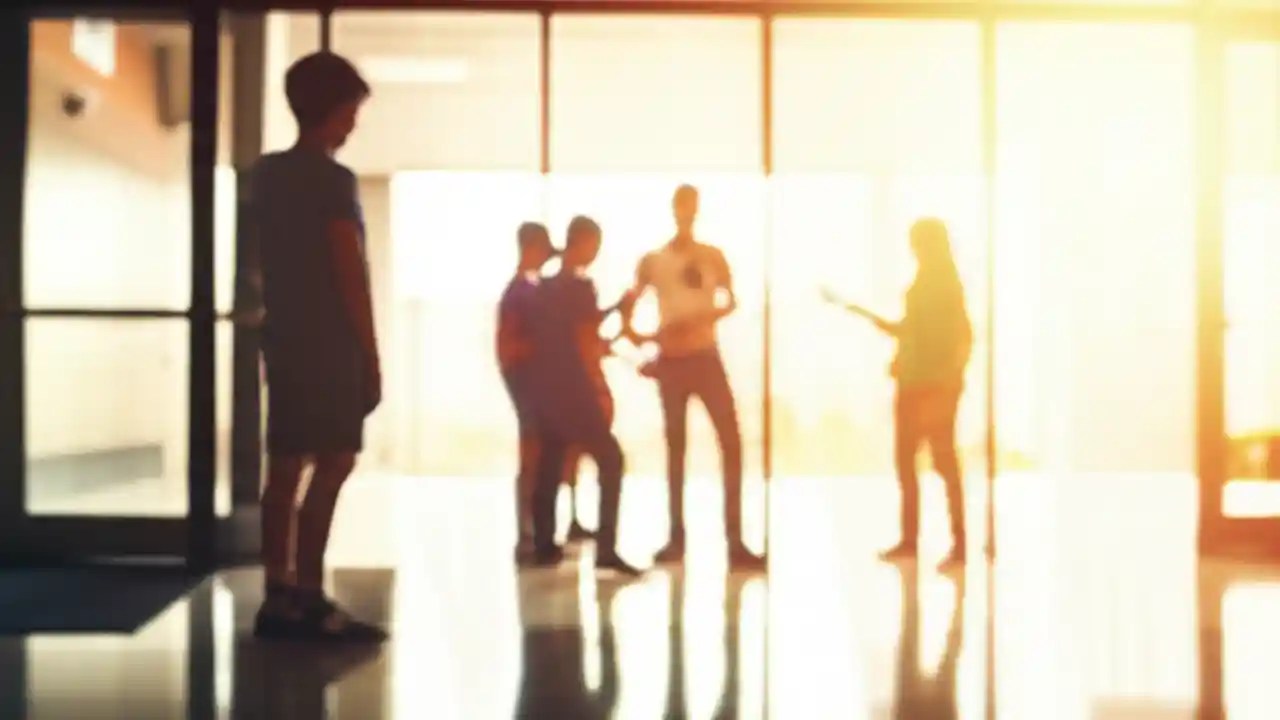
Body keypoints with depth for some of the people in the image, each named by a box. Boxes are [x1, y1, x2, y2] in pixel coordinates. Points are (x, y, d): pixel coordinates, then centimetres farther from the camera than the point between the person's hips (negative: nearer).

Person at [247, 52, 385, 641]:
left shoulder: (265, 175, 14)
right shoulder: (333, 179, -10)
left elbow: (266, 262, 16)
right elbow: (350, 274, -13)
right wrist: (372, 355, -10)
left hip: (285, 339, 8)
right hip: (331, 344, -8)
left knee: (285, 469, 7)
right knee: (332, 466, -7)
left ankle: (280, 598, 9)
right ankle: (308, 601, -8)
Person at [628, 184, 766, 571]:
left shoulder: (712, 256, 5)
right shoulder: (652, 261, 4)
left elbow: (730, 301, -5)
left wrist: (705, 315, -22)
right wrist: (643, 340, -6)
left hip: (706, 357, 0)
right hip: (671, 360, 0)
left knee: (731, 442, -10)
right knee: (675, 447, 5)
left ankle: (735, 541, -8)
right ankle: (676, 537, 12)